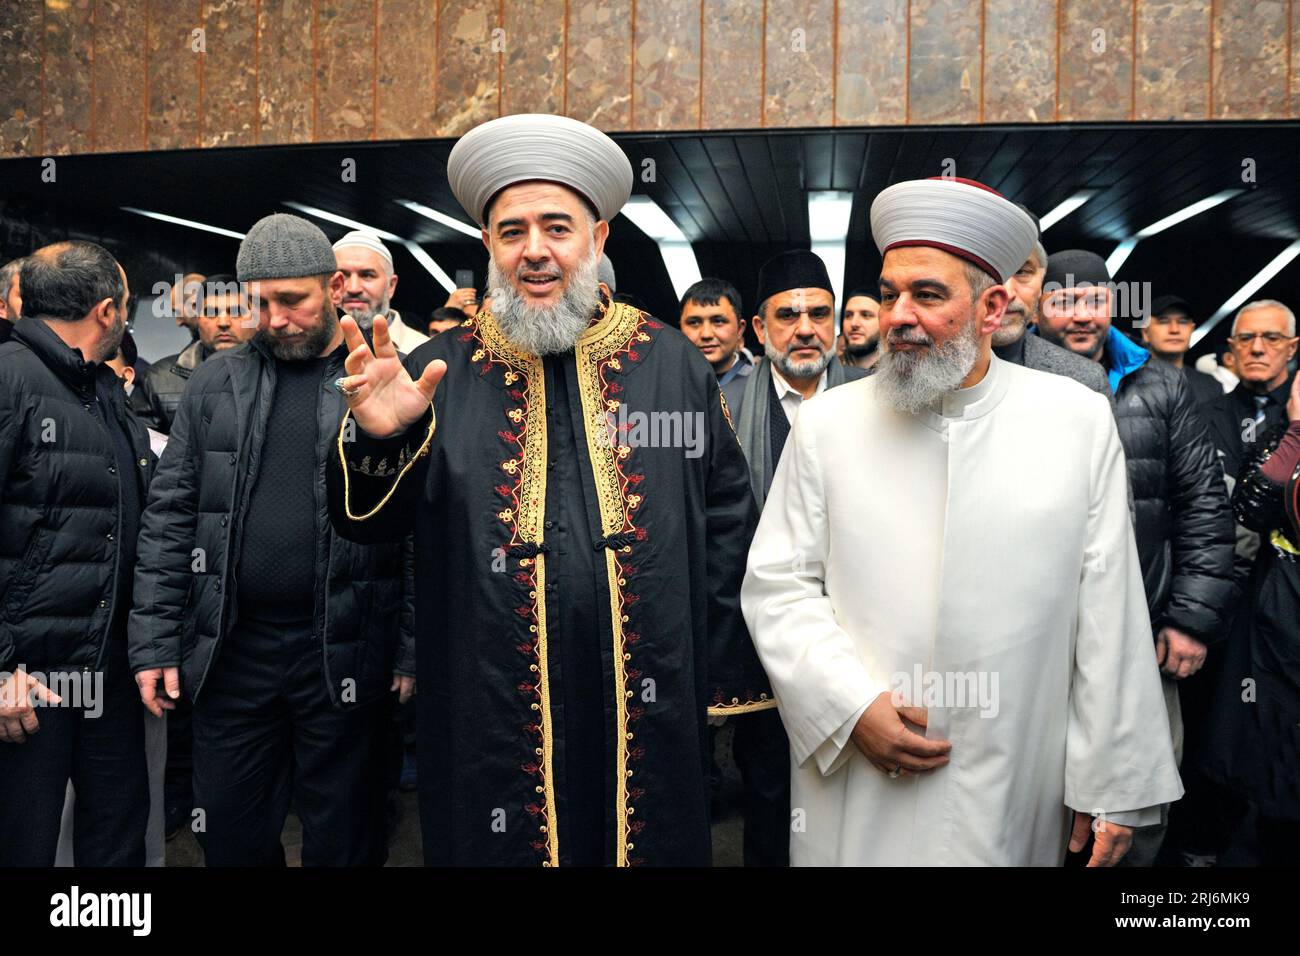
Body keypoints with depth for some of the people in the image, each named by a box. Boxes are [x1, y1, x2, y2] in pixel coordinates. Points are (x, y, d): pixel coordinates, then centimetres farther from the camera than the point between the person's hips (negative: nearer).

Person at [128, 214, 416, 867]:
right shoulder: (215, 383, 7)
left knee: (343, 838, 12)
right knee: (231, 836, 15)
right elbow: (169, 518, 8)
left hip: (344, 653, -3)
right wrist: (154, 643, 3)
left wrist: (412, 649, -7)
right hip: (231, 649, 3)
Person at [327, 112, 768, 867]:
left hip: (649, 715, 1)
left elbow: (728, 530, 2)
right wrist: (379, 438, -21)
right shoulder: (441, 374, 0)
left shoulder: (675, 365, 0)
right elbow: (367, 525, -1)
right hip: (491, 717, 0)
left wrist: (728, 680, 4)